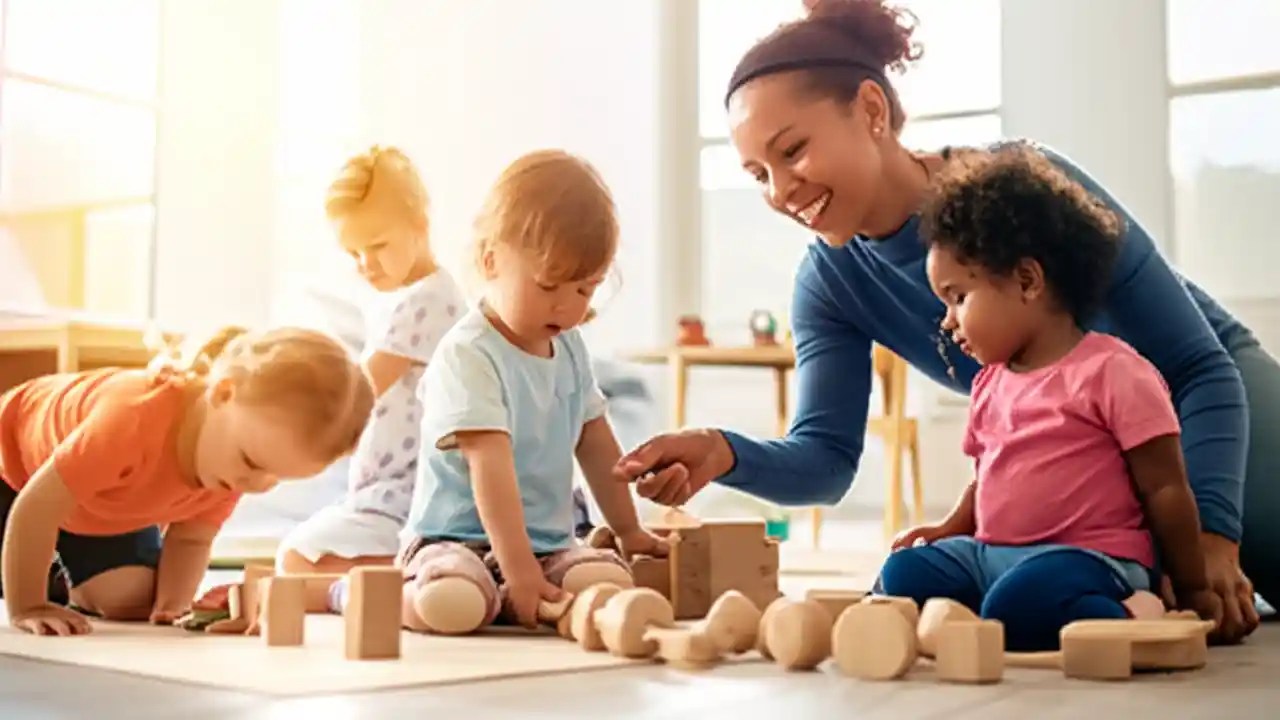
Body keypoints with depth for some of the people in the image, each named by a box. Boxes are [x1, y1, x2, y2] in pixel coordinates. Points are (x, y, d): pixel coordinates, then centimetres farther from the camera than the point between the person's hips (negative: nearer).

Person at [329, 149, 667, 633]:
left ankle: (491, 595, -1)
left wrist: (628, 530, 23)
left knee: (612, 585, -22)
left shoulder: (570, 348, 9)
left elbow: (595, 443, 20)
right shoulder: (468, 354, -16)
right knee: (453, 603, -36)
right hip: (458, 538, -6)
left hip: (547, 542, 6)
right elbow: (490, 466, -24)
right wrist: (519, 572, -29)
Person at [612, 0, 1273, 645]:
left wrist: (1211, 536, -40)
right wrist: (725, 453, -43)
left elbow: (1203, 369, -28)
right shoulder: (829, 284, -15)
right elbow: (825, 456, -21)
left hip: (1201, 405, -4)